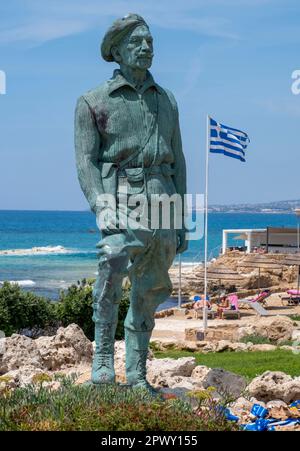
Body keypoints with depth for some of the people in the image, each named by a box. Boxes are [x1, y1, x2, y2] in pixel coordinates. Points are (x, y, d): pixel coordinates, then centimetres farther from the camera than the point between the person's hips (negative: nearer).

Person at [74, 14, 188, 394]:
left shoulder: (166, 101, 18)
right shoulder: (93, 102, 5)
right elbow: (86, 161, -4)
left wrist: (182, 220, 12)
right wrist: (101, 207, -20)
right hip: (122, 196, -4)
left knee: (149, 292, 5)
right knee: (114, 261, -31)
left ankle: (136, 375, 14)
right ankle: (103, 356, -23)